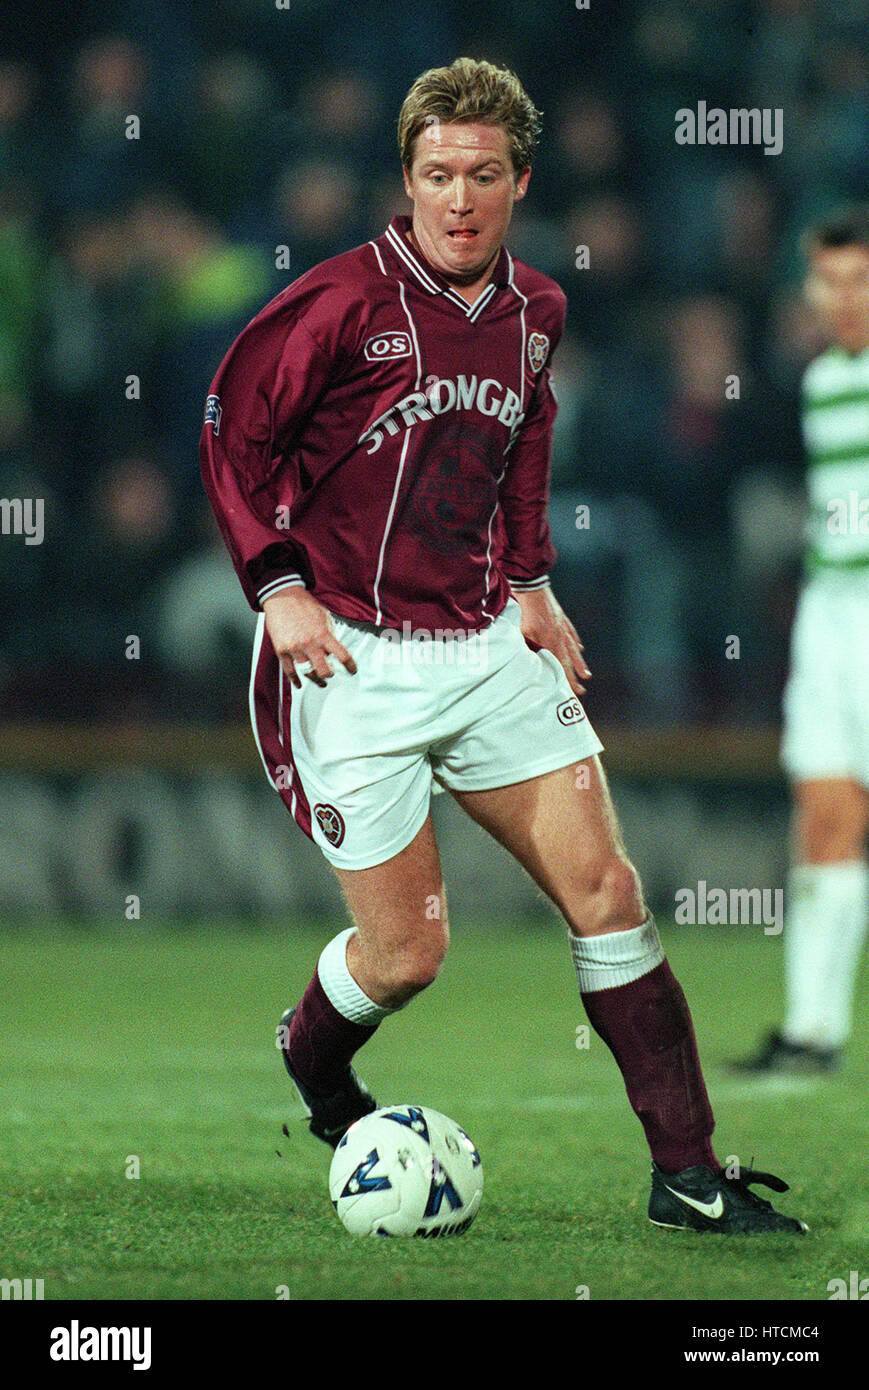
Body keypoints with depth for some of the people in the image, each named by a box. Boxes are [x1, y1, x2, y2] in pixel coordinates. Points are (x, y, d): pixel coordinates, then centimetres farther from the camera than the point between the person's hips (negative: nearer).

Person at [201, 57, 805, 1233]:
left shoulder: (533, 313, 7)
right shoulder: (344, 302, -12)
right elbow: (233, 433, -4)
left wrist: (530, 584, 13)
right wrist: (280, 584, -12)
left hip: (488, 648, 5)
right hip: (356, 661, -5)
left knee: (606, 890, -3)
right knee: (406, 953, -4)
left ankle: (688, 1174, 0)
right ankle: (312, 1056, 33)